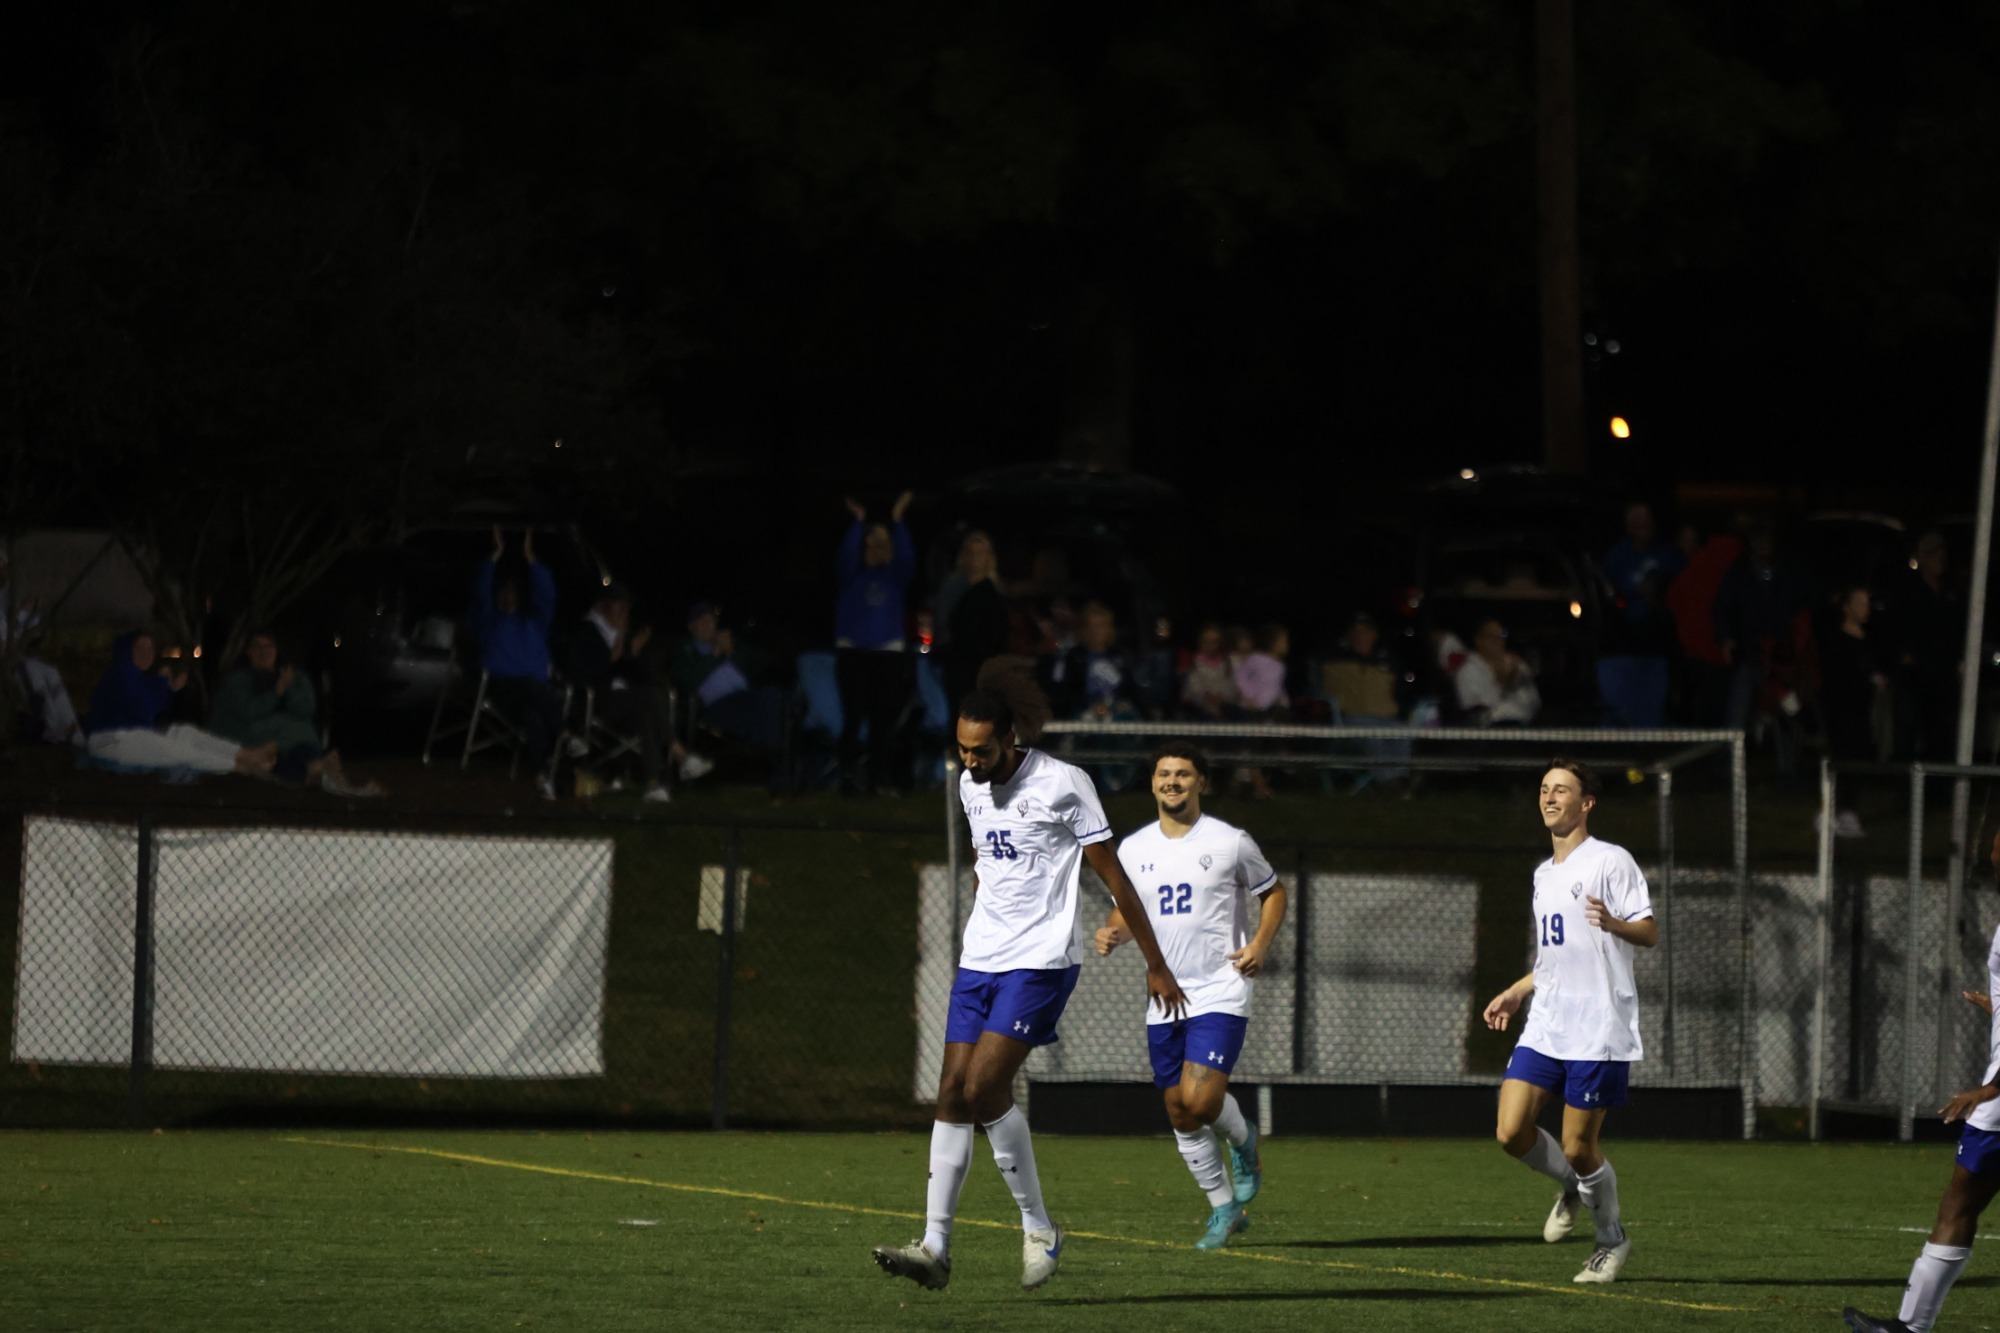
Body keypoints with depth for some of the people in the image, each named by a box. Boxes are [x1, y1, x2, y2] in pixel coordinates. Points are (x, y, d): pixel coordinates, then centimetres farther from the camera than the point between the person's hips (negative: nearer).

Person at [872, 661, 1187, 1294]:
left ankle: (1039, 1229, -3)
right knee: (954, 1092, -2)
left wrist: (1155, 964, -3)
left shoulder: (1062, 783, -12)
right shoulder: (970, 785, 8)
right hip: (980, 958, 7)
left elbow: (1113, 875, -7)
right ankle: (935, 1247, -3)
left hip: (1042, 961, -7)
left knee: (984, 1088, -18)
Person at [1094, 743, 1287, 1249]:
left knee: (1200, 1100, -19)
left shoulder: (1230, 843, -4)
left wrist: (1260, 943, -8)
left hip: (1221, 993, -5)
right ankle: (1223, 1208, 21)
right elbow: (1127, 909, 18)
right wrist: (1113, 932, -6)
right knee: (1179, 1112, 5)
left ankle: (1242, 1140, 16)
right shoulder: (1133, 850, 7)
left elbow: (1273, 892, 8)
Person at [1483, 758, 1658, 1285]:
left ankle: (1613, 1239, 18)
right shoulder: (1544, 874, 19)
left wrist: (1614, 923, -33)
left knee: (1578, 1147, -5)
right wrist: (1517, 993, 23)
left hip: (1598, 1032, -7)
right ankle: (1574, 1187, 23)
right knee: (1512, 1132, -6)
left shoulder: (1610, 861, -6)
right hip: (1544, 1028, 7)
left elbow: (1650, 933, -13)